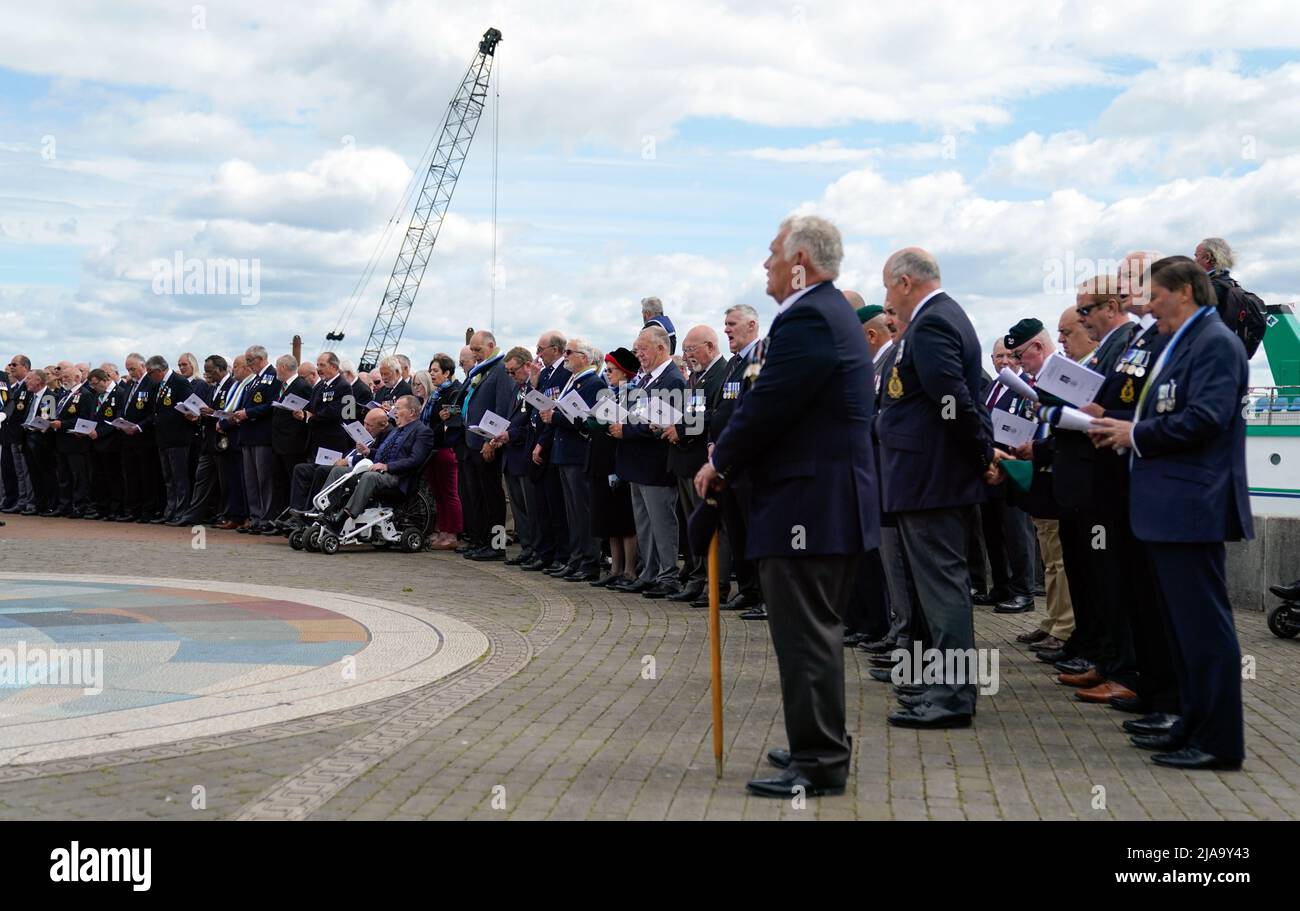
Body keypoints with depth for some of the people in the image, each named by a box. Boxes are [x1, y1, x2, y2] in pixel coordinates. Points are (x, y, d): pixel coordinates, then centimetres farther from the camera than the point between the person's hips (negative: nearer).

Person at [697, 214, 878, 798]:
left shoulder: (807, 319, -17)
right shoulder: (831, 313, 17)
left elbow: (768, 405, -20)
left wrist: (720, 463, -5)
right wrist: (732, 456, 12)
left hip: (808, 504, -11)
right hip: (834, 502, 11)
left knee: (805, 636, -4)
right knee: (815, 633, 19)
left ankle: (818, 762, 2)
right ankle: (821, 745, 29)